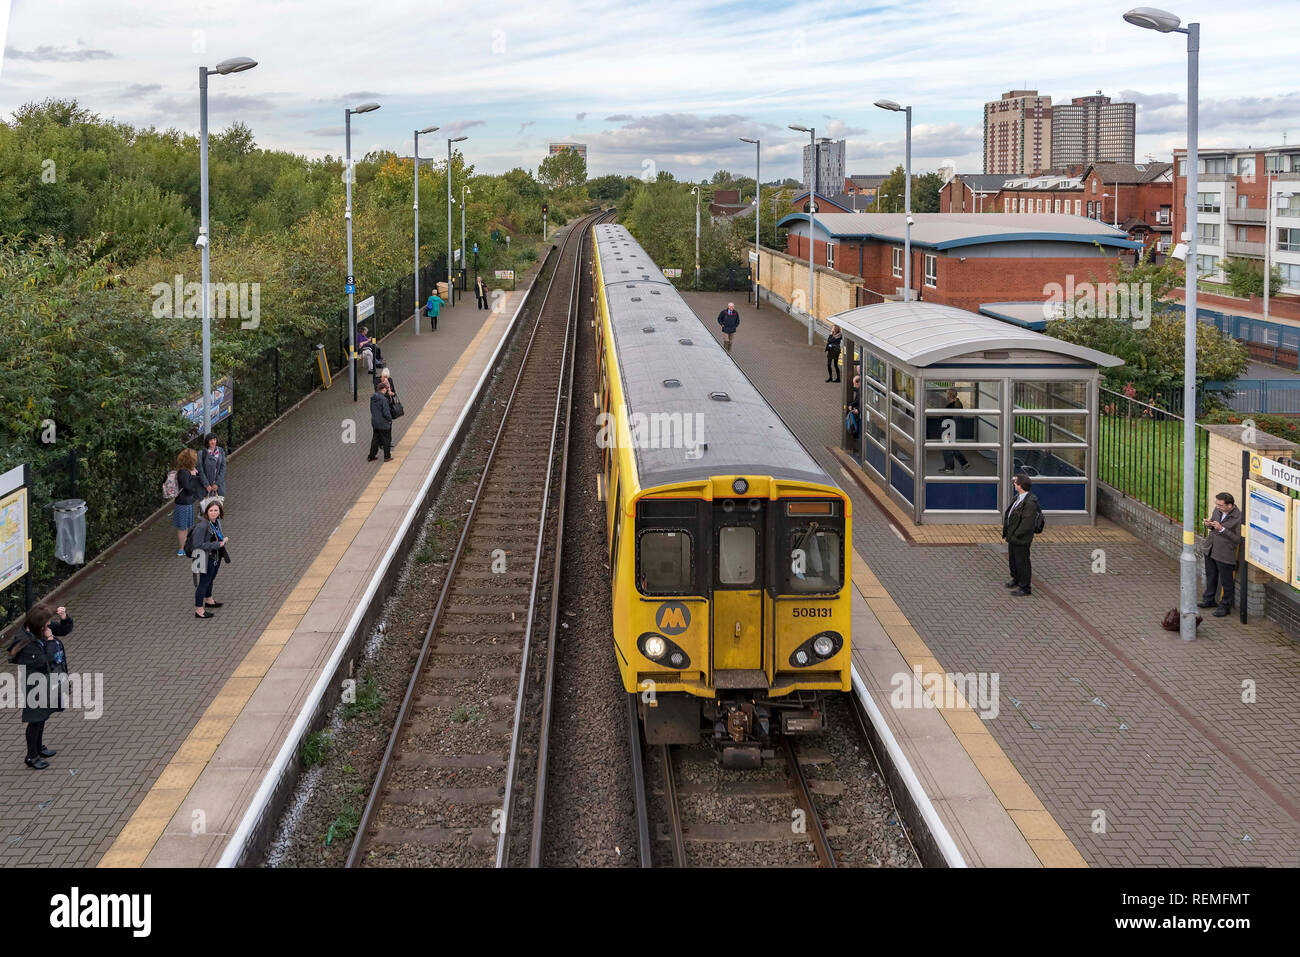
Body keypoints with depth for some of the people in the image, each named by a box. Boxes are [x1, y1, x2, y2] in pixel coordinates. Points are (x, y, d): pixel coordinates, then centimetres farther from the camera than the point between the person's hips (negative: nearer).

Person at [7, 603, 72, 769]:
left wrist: (64, 618, -14)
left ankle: (39, 748, 42)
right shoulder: (27, 643, -29)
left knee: (42, 718, 24)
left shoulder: (44, 630, -6)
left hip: (48, 683, 8)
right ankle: (32, 757, 19)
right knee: (36, 720, 5)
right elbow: (45, 662, -31)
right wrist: (49, 639, -28)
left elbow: (65, 630, 7)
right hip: (35, 687, -8)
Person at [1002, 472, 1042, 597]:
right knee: (1012, 559, 24)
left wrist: (1016, 535, -21)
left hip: (1021, 539, -10)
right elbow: (1010, 513, 17)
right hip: (1013, 536, 10)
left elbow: (1027, 523, -26)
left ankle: (1024, 587, 13)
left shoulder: (1030, 502, -25)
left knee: (1022, 561, 2)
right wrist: (1007, 531, 12)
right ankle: (1016, 579, 44)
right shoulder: (1018, 498, 6)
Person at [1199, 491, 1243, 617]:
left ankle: (1225, 606, 23)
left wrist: (1222, 529, -27)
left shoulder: (1238, 518, -22)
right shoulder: (1217, 510, -2)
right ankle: (1208, 600, 41)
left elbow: (1238, 539, -20)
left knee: (1226, 582, 8)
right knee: (1210, 576, 23)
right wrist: (1208, 524, -7)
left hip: (1225, 554, -7)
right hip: (1210, 550, 7)